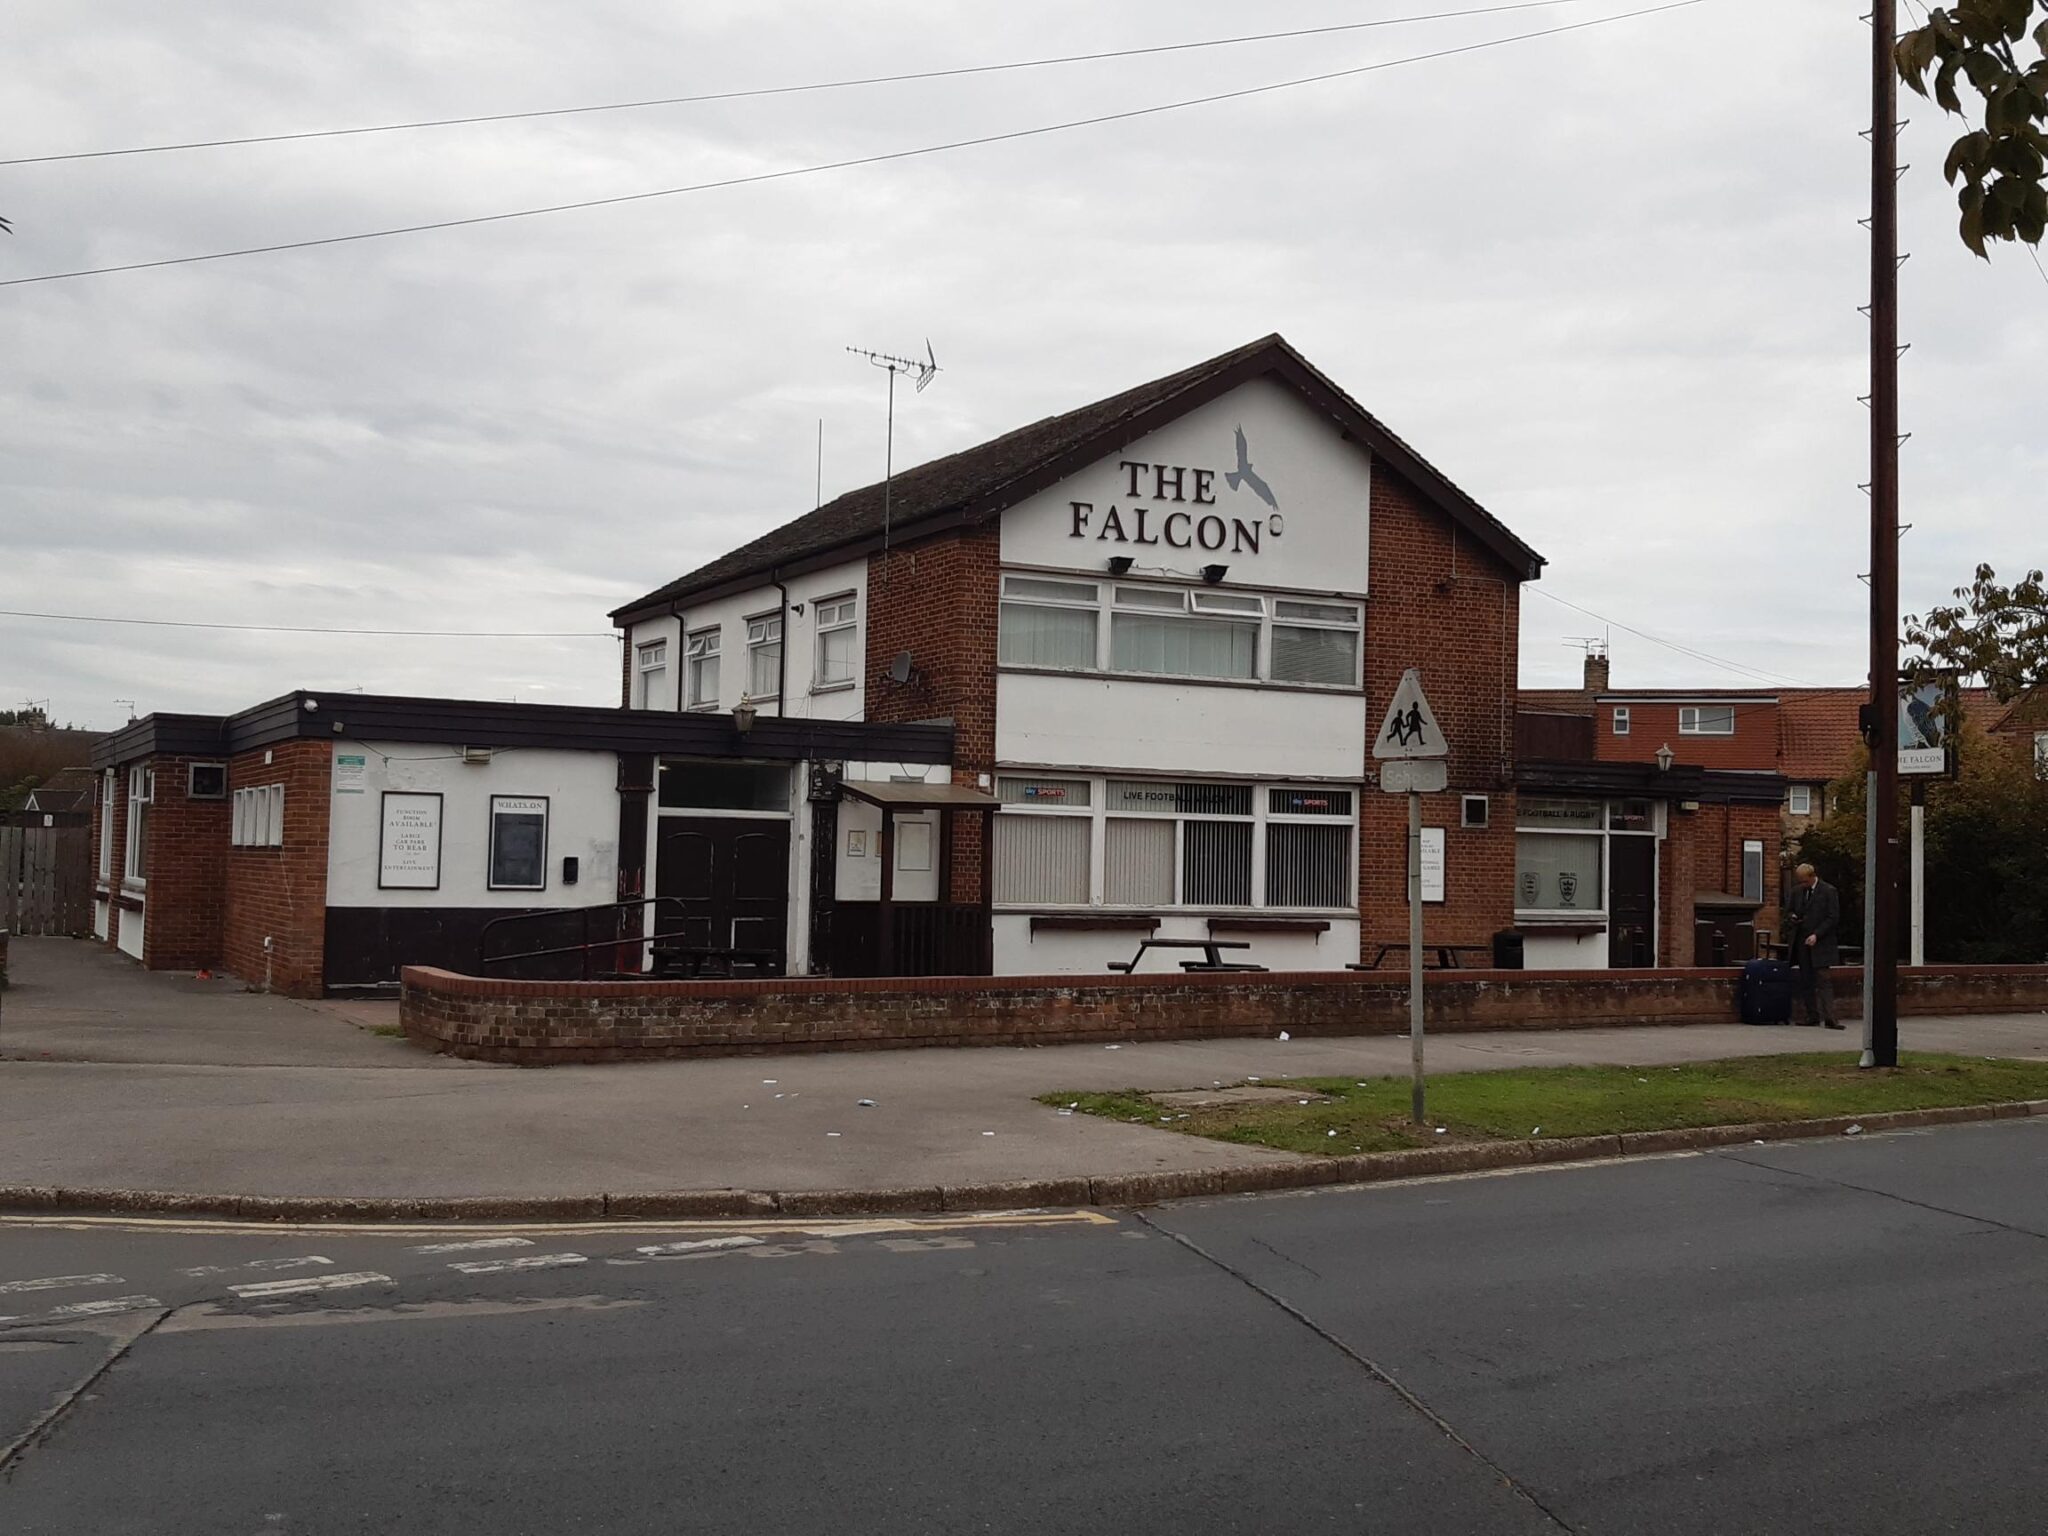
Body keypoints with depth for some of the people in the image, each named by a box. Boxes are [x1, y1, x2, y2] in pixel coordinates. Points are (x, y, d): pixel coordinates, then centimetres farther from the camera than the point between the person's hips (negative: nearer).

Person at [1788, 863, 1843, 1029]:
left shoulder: (1829, 891, -5)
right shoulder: (1797, 892, 13)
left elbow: (1833, 918, -8)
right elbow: (1792, 912, 26)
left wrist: (1816, 935, -16)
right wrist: (1793, 918, 1)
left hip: (1821, 943, -6)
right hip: (1802, 944, 6)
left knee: (1824, 981, -10)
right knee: (1805, 981, 6)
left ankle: (1829, 1018, -11)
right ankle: (1812, 1016, 11)